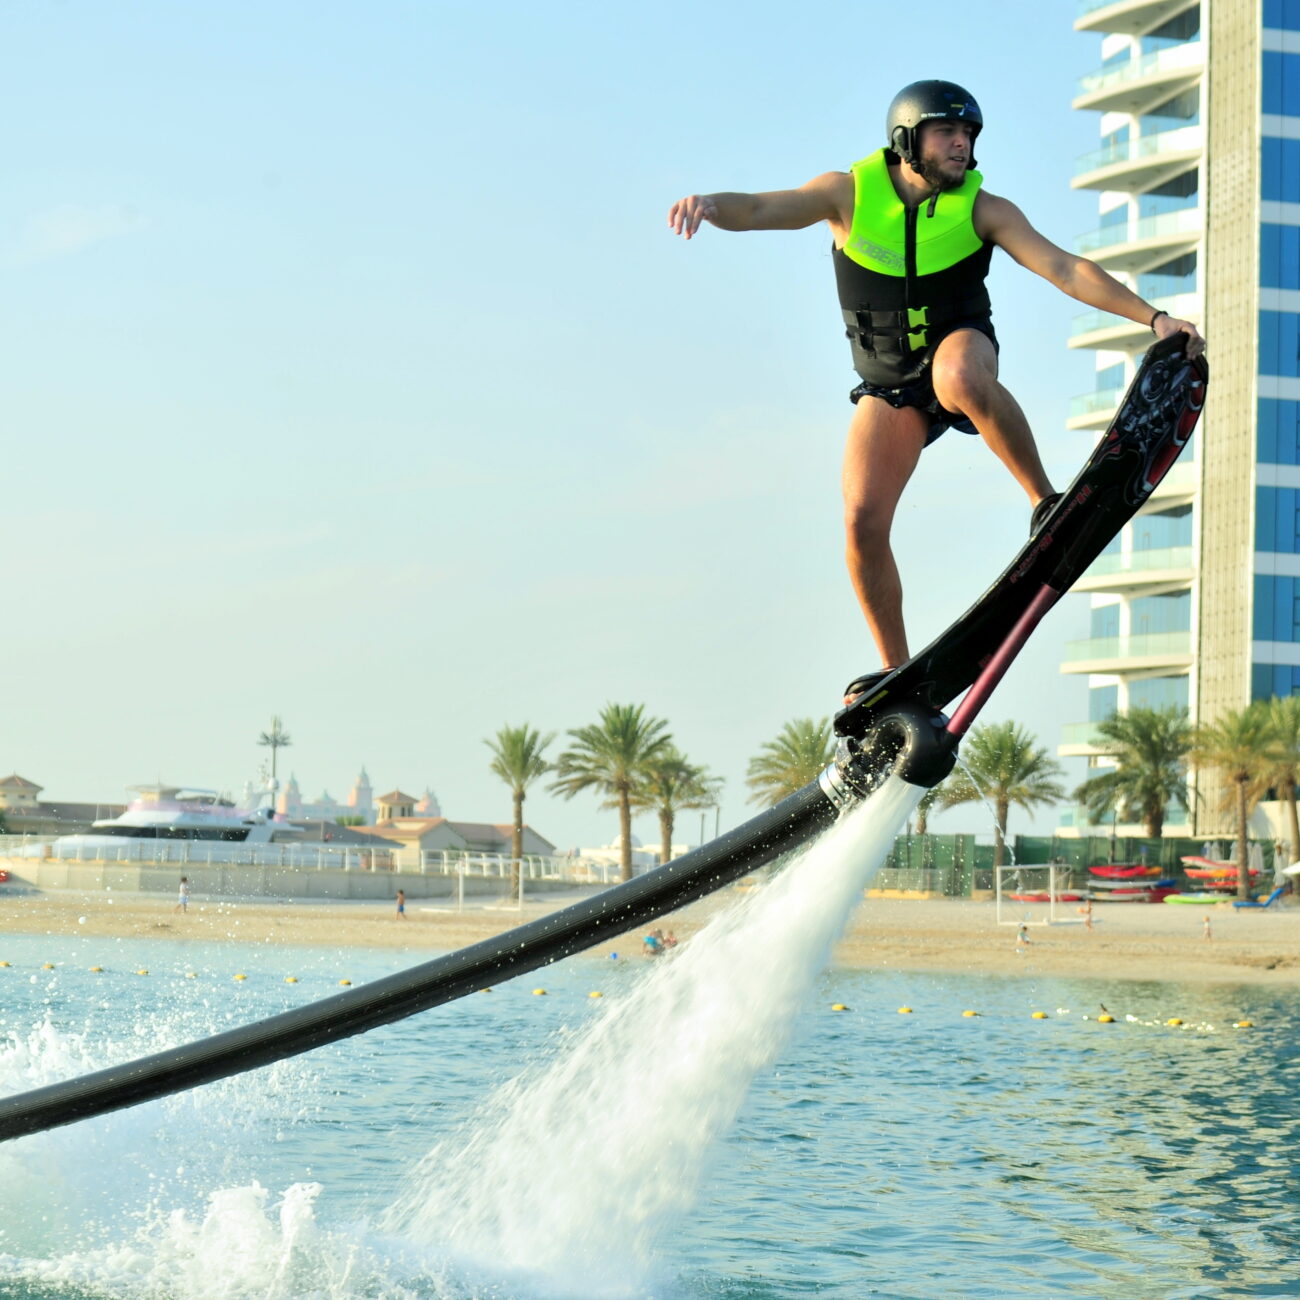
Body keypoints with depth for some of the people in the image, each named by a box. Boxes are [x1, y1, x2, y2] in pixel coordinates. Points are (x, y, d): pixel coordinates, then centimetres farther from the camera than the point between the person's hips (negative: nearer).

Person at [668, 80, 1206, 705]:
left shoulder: (982, 209, -13)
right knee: (863, 522, -12)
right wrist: (710, 203, -45)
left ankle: (1046, 501, -22)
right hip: (888, 384, 2)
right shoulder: (850, 193, -12)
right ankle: (896, 671, 4)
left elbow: (1065, 269, -19)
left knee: (962, 376, -41)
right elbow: (760, 210, -21)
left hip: (959, 347, -2)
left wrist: (1153, 316, -29)